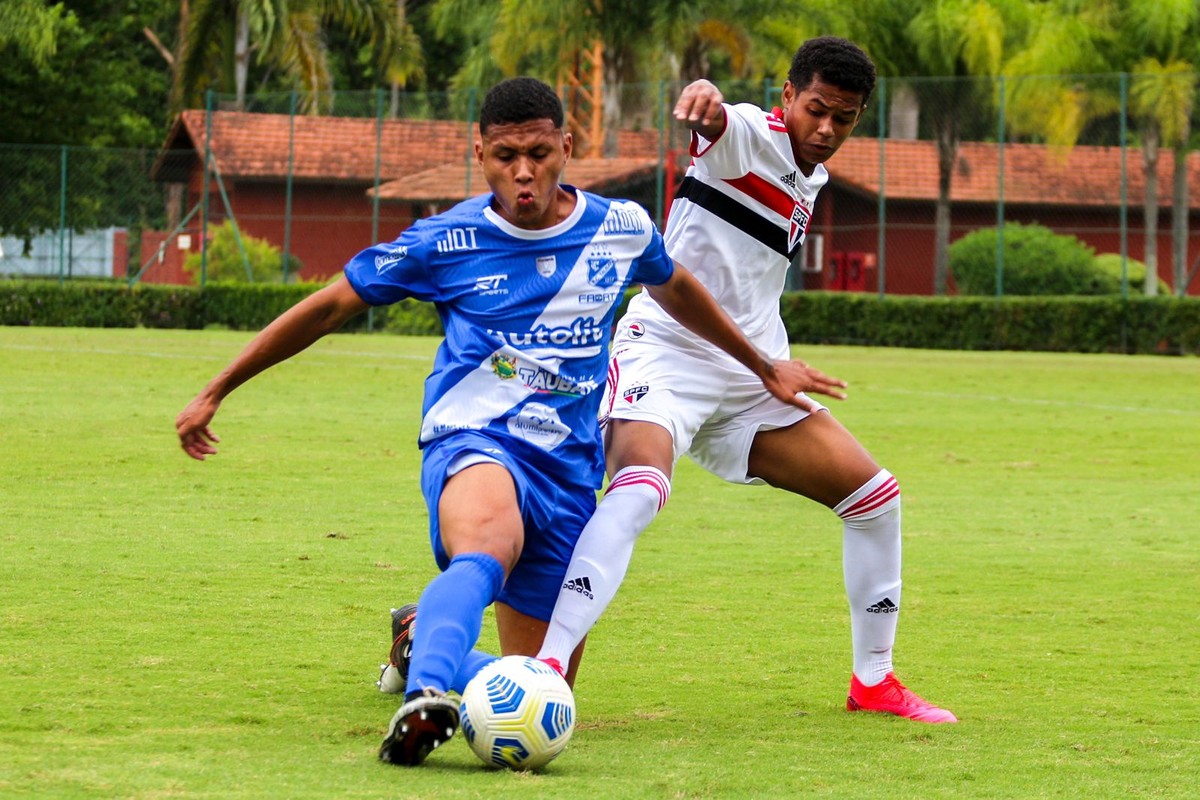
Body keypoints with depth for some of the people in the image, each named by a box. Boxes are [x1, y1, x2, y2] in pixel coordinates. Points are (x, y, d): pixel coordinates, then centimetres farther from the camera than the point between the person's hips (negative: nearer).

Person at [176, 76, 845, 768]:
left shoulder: (622, 230, 5)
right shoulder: (446, 241, -3)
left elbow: (677, 290, 28)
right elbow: (330, 306, 5)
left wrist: (764, 367, 40)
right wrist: (215, 394, 7)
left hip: (569, 470, 5)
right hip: (472, 445, -5)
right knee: (488, 544, -42)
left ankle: (420, 643, 35)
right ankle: (424, 698, -63)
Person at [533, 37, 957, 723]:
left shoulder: (812, 178, 14)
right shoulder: (749, 136, -10)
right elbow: (714, 123, -37)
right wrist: (704, 98, -60)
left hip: (750, 378, 8)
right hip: (667, 352, -8)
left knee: (874, 493, 6)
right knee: (637, 492, -34)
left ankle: (874, 680, 20)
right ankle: (545, 667, -40)